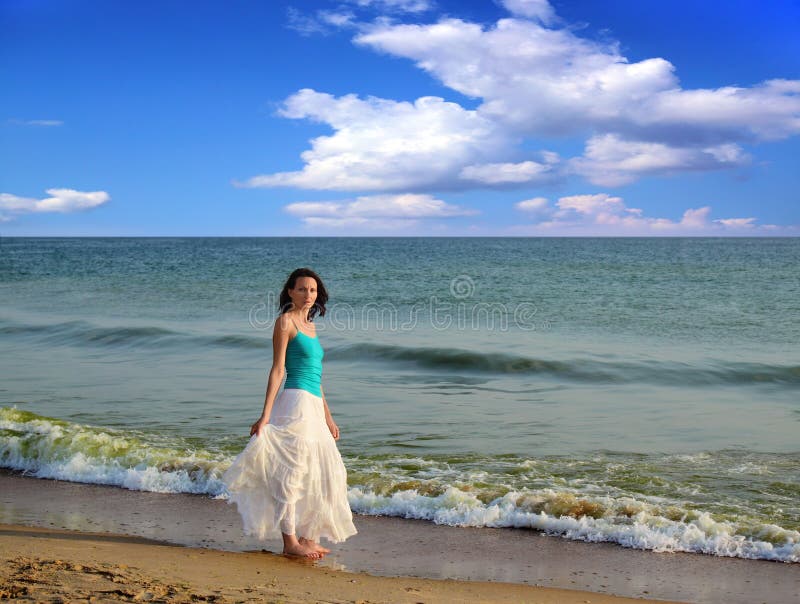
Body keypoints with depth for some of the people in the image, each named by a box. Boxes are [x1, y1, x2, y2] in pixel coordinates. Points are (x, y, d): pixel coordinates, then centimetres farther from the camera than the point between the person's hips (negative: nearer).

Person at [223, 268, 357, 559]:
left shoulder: (310, 326, 19)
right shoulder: (285, 321, -4)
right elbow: (278, 369, -10)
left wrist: (328, 416, 24)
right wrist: (265, 414, -15)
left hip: (313, 405, 9)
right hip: (295, 402, -9)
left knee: (317, 471, 11)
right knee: (292, 470, -6)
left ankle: (306, 537, 20)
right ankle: (290, 541, -1)